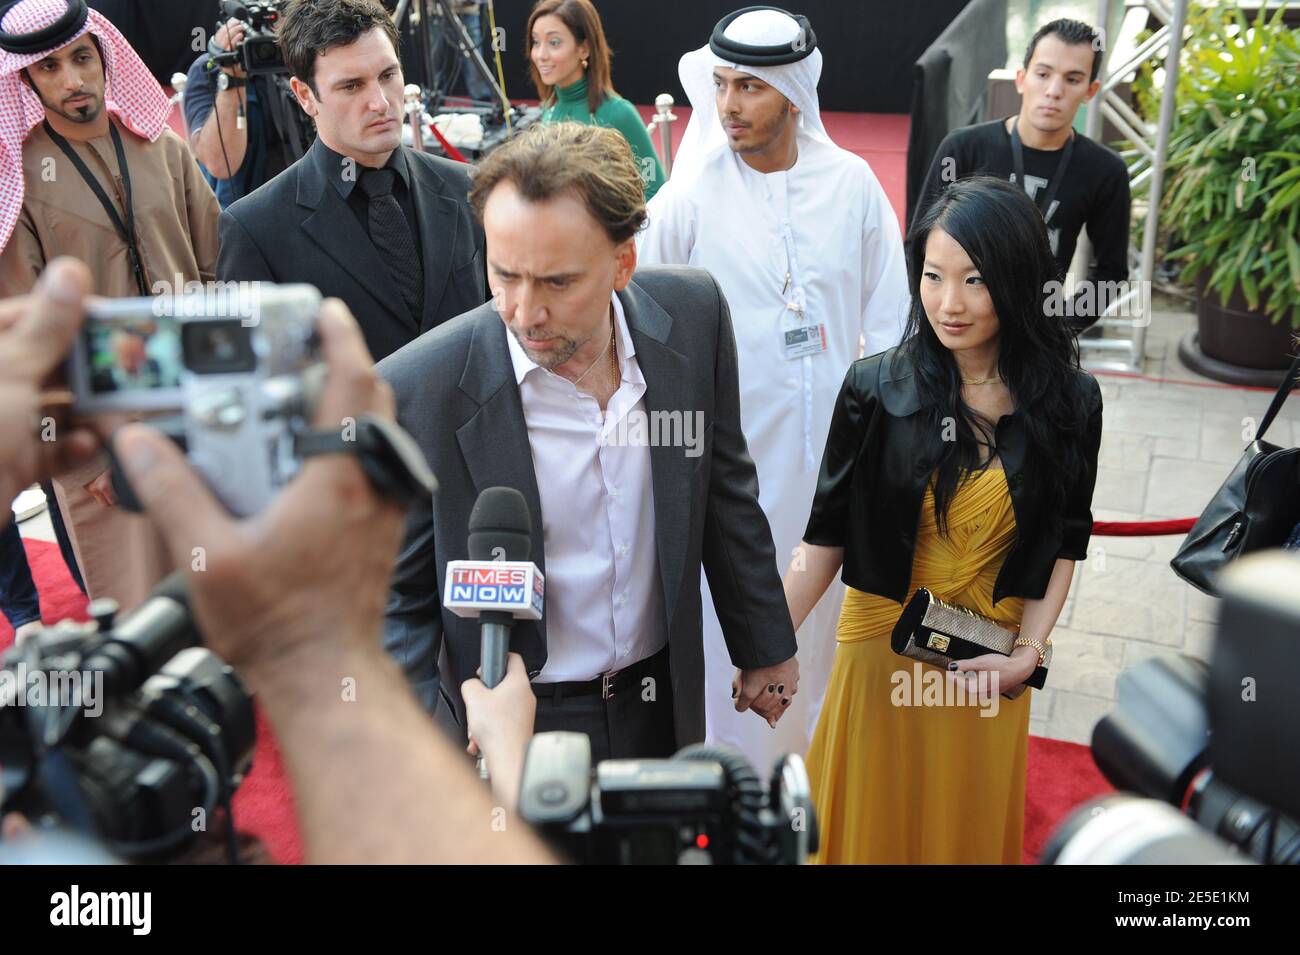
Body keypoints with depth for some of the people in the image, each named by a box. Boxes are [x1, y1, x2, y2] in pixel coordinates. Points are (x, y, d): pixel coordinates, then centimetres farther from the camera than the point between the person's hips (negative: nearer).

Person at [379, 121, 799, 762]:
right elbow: (397, 600, -12)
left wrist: (764, 647, 11)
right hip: (508, 734, -3)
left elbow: (724, 491, 2)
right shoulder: (415, 394, -24)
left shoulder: (693, 315, -13)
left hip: (664, 706, 4)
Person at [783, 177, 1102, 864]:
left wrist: (1028, 653, -9)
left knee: (970, 825, 23)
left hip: (992, 667, 2)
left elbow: (1064, 543, 1)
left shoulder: (1069, 402, -9)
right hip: (881, 649, -1)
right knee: (871, 821, 18)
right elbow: (826, 537, -10)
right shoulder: (875, 388, -14)